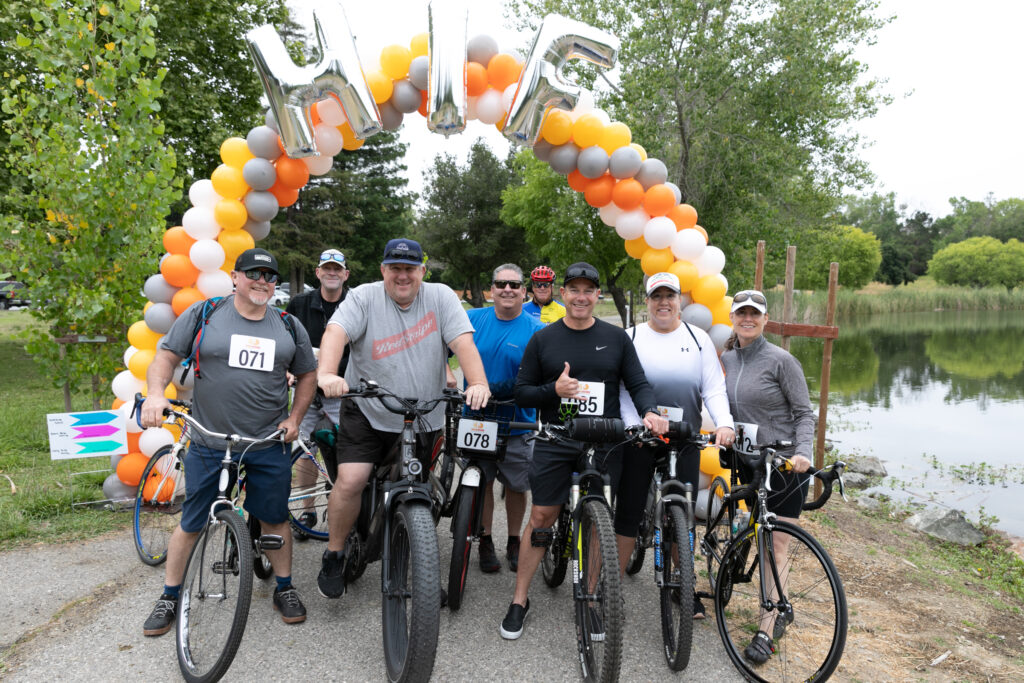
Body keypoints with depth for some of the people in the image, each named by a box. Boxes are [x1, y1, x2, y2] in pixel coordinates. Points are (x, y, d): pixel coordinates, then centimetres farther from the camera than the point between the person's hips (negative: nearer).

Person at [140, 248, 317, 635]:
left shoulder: (289, 327, 6)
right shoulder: (203, 315, 0)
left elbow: (307, 375, 14)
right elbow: (166, 357, 2)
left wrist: (294, 419, 4)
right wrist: (156, 394, -16)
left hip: (270, 445, 2)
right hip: (209, 442, -1)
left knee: (274, 519, 11)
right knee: (191, 524, 9)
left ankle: (284, 589, 29)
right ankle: (169, 597, 28)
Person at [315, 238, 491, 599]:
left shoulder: (441, 297, -4)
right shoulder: (364, 298, -7)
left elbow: (463, 342, -15)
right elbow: (336, 332, -23)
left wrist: (478, 383, -31)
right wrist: (326, 374, -42)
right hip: (367, 413, -1)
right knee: (350, 481, -12)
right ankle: (334, 556, 12)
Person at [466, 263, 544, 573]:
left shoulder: (536, 329, -6)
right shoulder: (473, 320, 0)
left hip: (518, 423, -1)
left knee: (516, 486, 10)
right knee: (482, 483, 10)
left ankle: (514, 542, 31)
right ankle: (486, 542, 28)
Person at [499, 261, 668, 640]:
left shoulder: (616, 338, 5)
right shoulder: (543, 339, 4)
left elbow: (639, 383, 6)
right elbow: (521, 392, 3)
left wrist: (650, 411, -15)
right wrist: (554, 389, -16)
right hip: (554, 442, -1)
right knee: (541, 517, 2)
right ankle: (519, 601, 16)